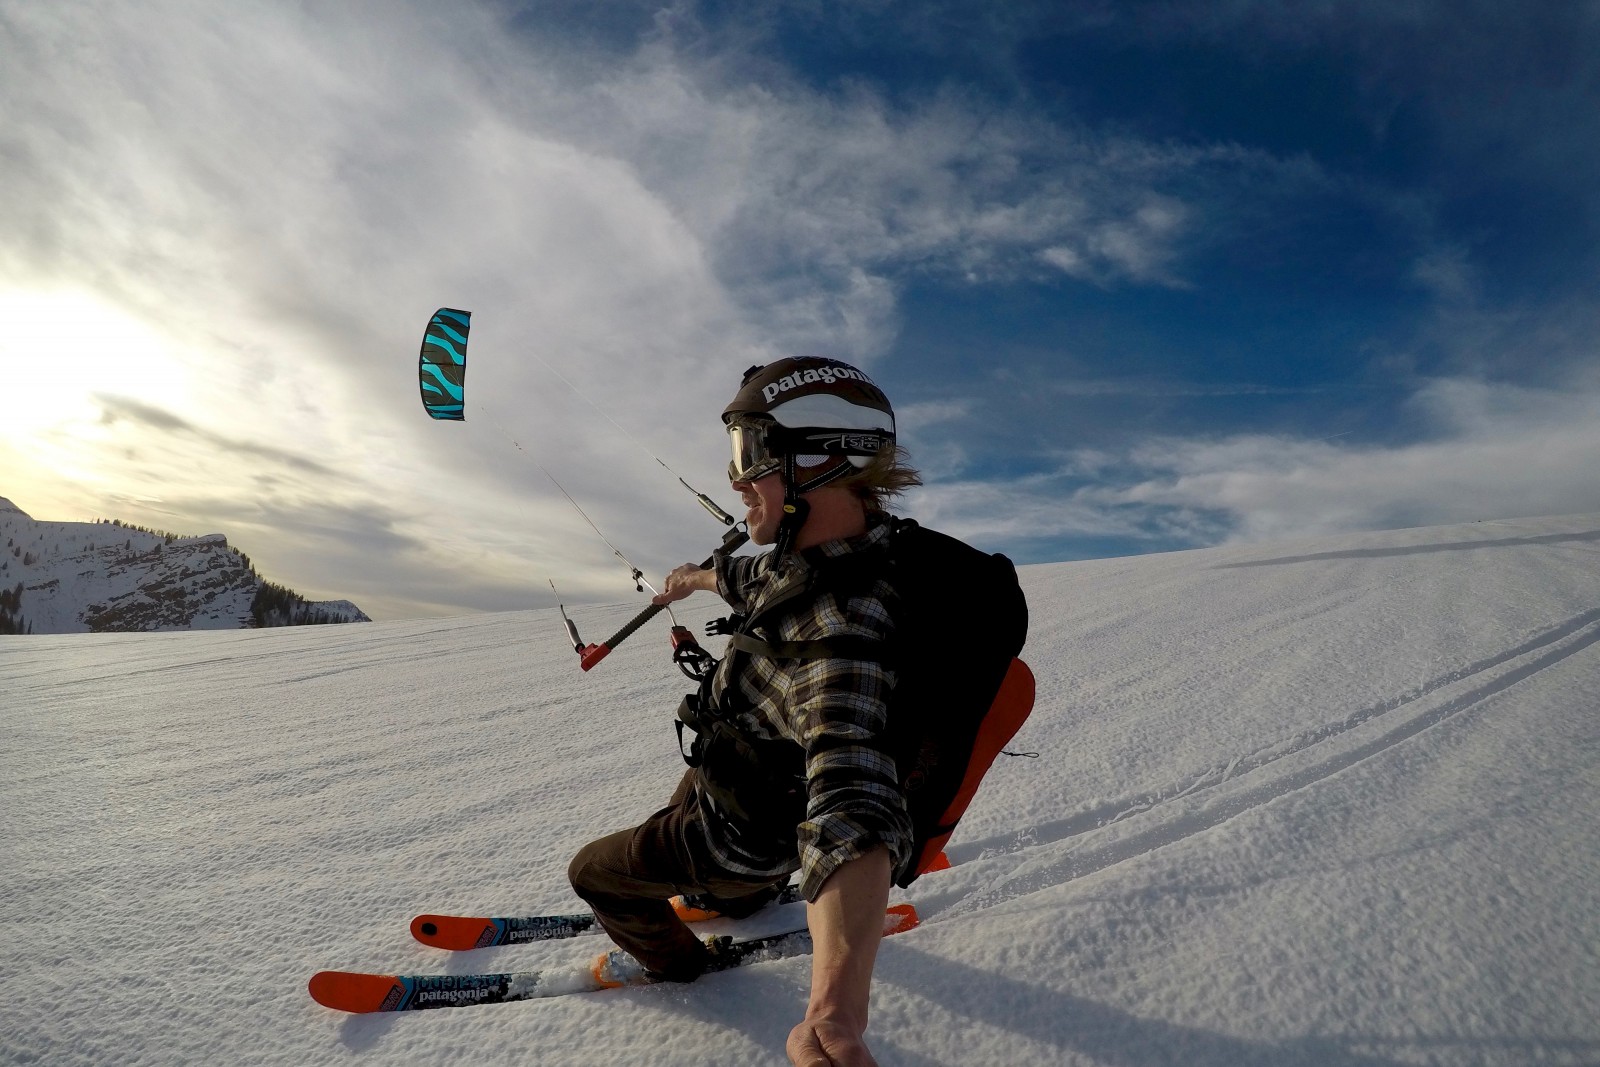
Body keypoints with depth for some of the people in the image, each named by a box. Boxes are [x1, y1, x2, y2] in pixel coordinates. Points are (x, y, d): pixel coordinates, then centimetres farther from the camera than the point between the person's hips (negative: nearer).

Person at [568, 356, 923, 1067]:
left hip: (741, 838, -8)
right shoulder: (818, 559, -16)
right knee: (676, 820, 39)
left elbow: (854, 820, -57)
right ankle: (736, 901, 68)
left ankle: (677, 961, 43)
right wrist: (695, 578, 28)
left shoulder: (837, 636, -45)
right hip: (732, 781, 8)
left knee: (595, 872, 15)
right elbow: (754, 579, 7)